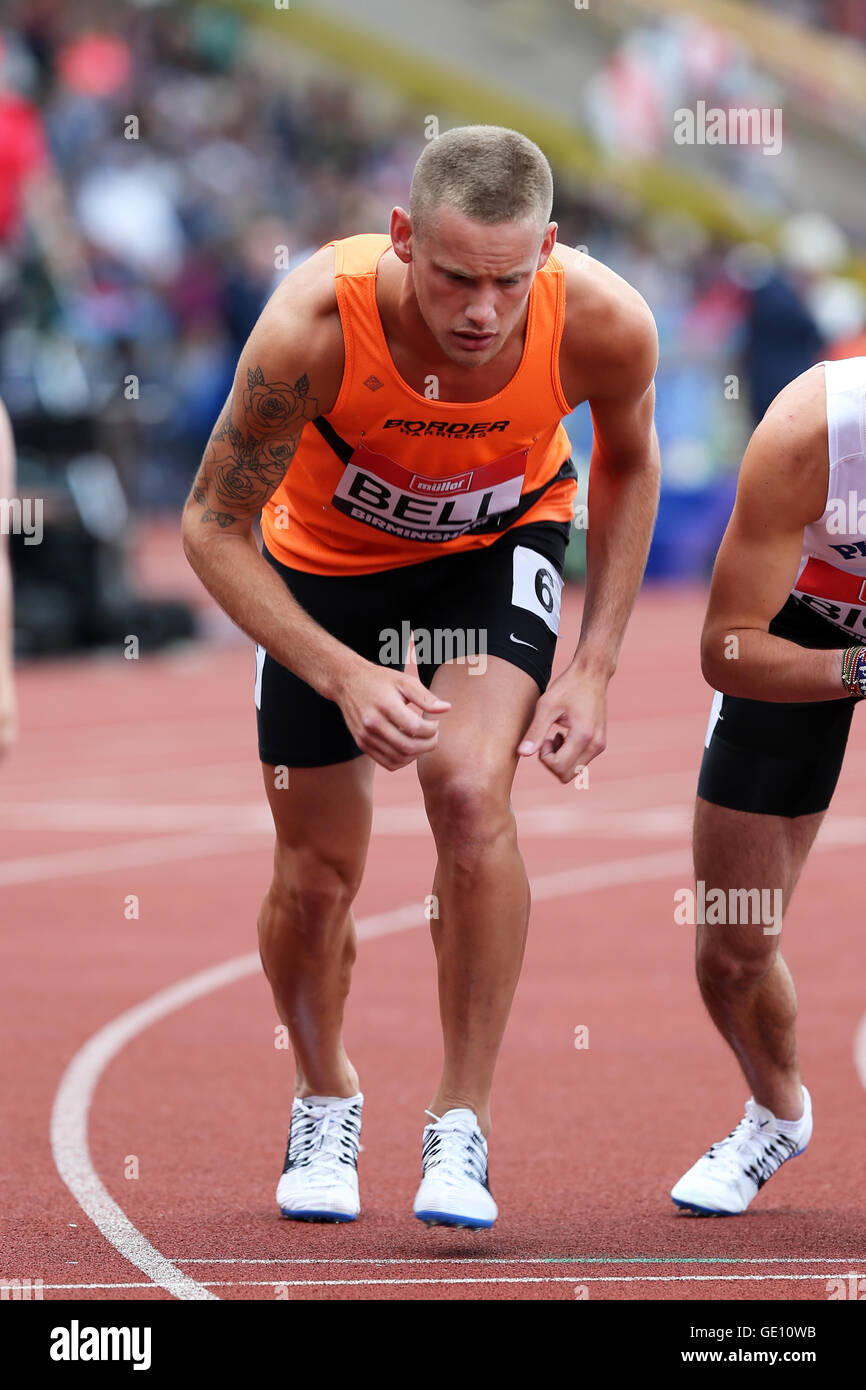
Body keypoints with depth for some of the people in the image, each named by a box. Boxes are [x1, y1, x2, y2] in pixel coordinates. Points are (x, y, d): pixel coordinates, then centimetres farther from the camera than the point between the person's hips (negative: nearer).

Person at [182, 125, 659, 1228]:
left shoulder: (604, 323, -32)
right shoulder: (313, 327, -38)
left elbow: (627, 461, -7)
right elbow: (213, 527, -24)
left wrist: (594, 669, -11)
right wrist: (346, 675, -35)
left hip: (498, 542, 0)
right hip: (326, 554, 0)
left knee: (470, 790, -25)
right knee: (317, 878, 4)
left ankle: (462, 1127, -10)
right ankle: (324, 1099, 36)